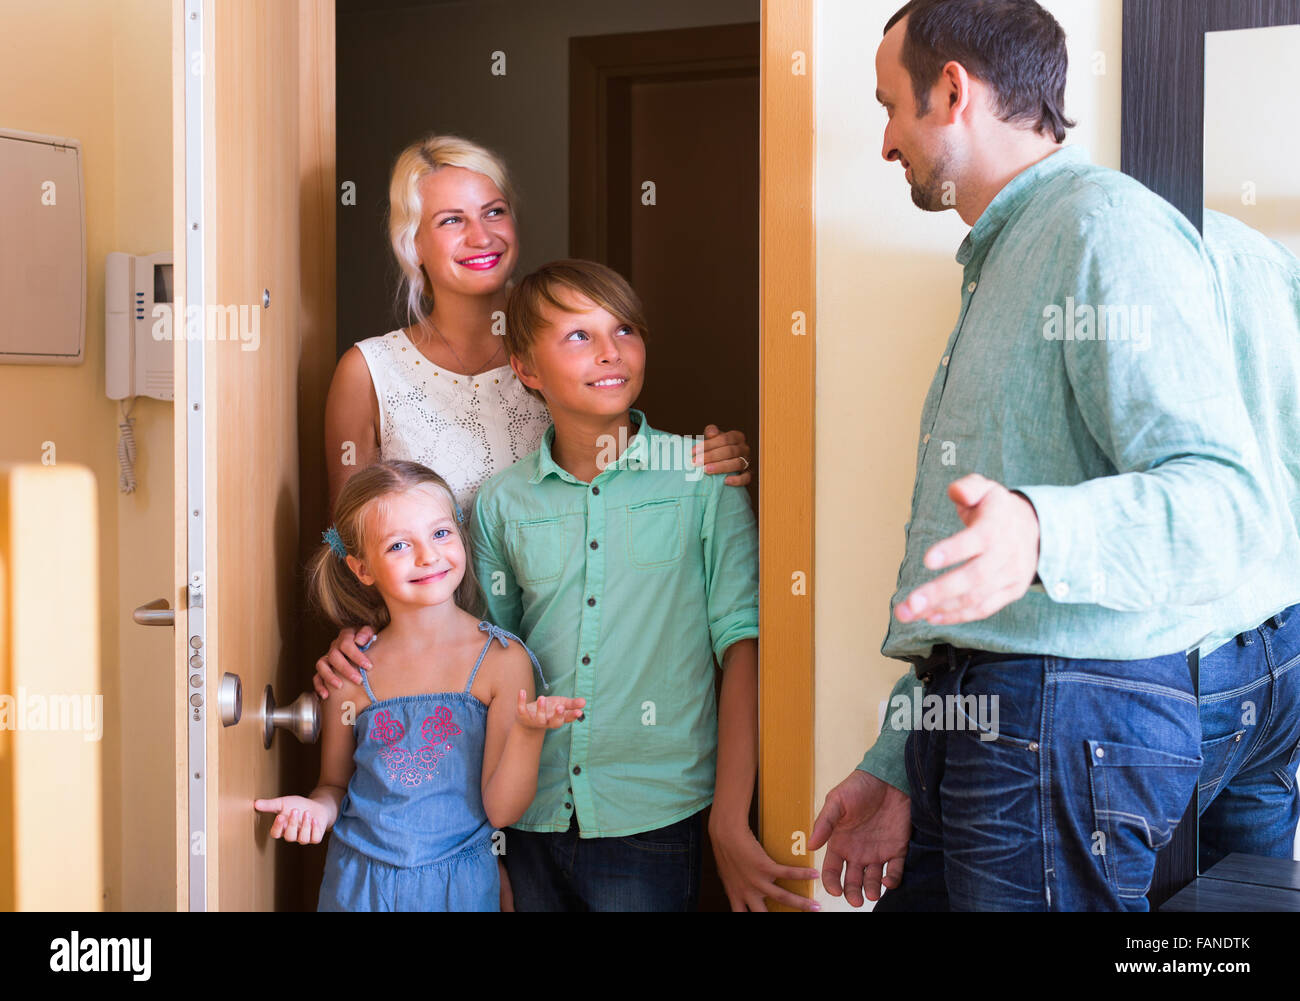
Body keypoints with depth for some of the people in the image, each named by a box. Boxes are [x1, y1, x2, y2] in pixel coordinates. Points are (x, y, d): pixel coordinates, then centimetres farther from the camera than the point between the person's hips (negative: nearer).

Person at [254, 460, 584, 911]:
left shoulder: (503, 661, -11)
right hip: (358, 885, 1)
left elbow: (500, 811, -11)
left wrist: (528, 730, -27)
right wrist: (316, 807, -15)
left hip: (459, 888, -1)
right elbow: (335, 785, 6)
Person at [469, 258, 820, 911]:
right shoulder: (500, 503, 4)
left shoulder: (702, 480, -4)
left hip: (651, 823, -2)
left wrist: (729, 823, -12)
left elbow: (741, 647, -7)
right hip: (532, 819, 2)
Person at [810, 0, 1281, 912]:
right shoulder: (1005, 261, 24)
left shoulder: (1105, 223, -9)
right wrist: (896, 770, 21)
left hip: (1068, 727, -9)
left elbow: (1227, 503, -23)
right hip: (974, 732, 9)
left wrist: (1041, 536, -41)